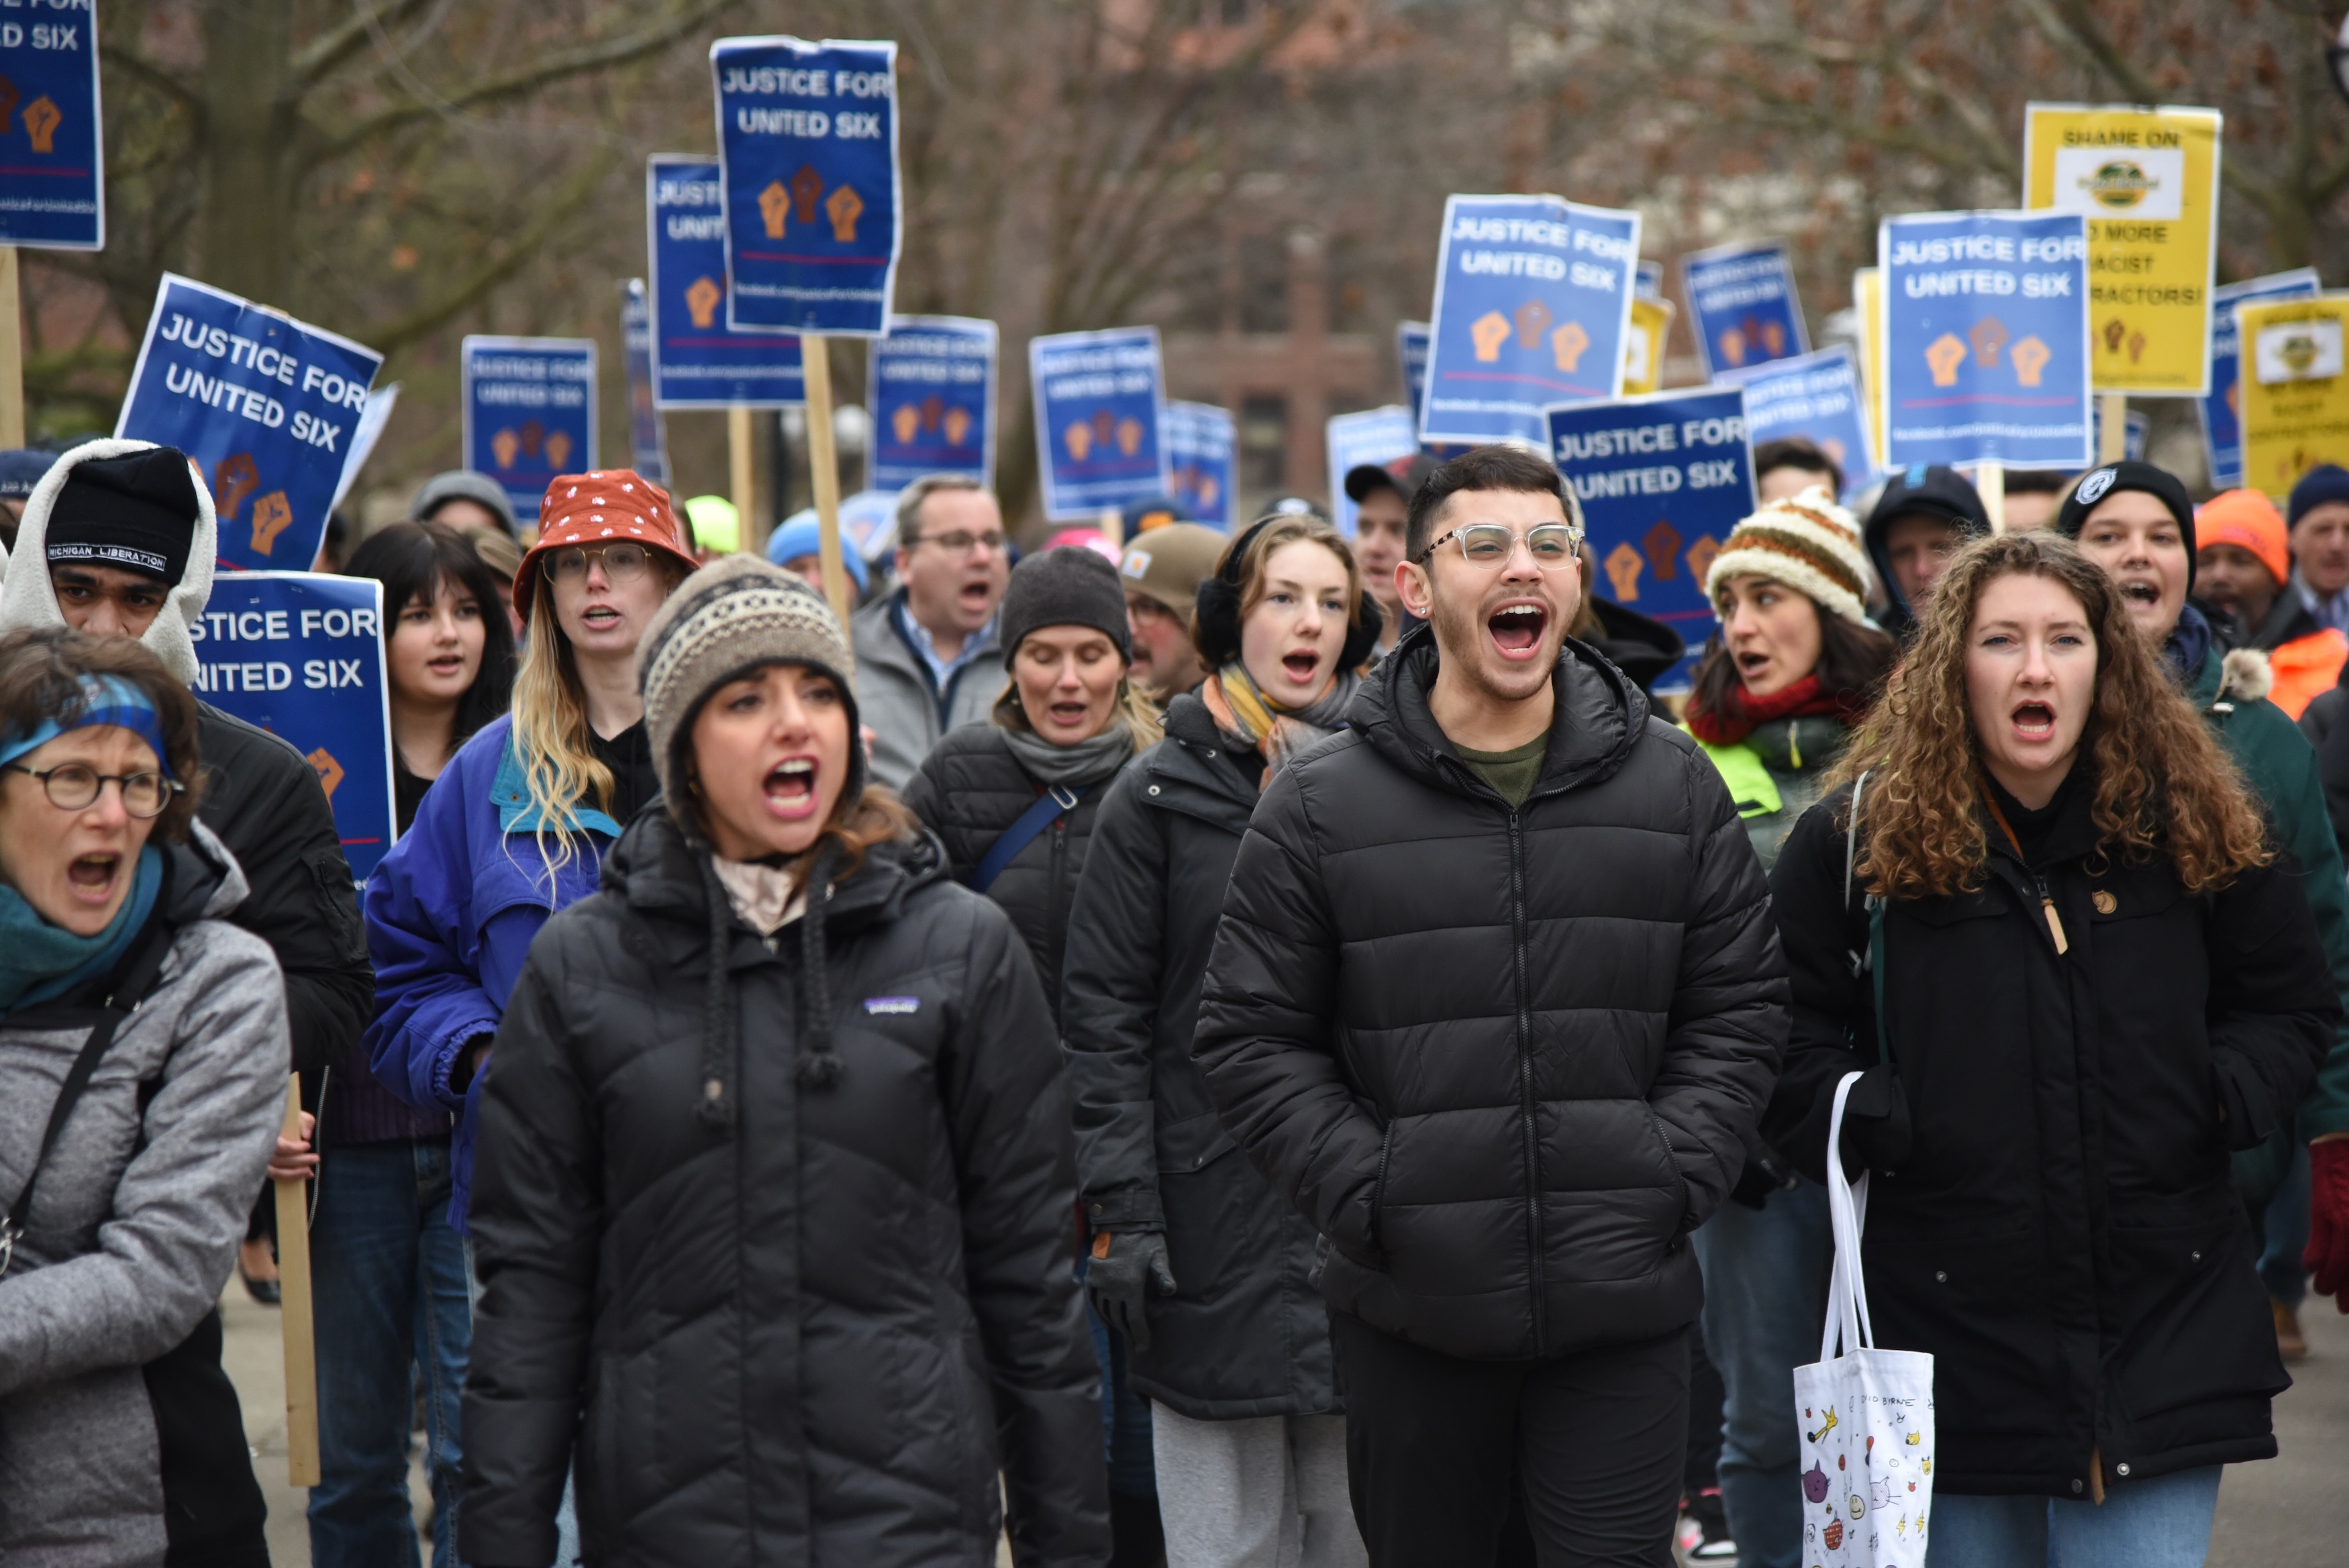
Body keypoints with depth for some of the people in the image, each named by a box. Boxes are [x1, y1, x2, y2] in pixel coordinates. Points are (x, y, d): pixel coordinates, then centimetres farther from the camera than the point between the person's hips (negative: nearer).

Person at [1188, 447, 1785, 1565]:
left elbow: (1738, 1010, 9)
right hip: (1412, 1315, 0)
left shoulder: (1673, 786, 6)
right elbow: (1251, 1041, 0)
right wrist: (1370, 1198, -9)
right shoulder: (1323, 807, 0)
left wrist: (1673, 1179, -4)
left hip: (1624, 1305, 0)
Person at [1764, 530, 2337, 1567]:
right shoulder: (1862, 831, -1)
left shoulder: (2189, 822, 4)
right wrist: (1870, 1125, -11)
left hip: (2163, 1320, 1)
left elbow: (2293, 1002, 15)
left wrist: (2221, 1102, -3)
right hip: (1950, 1318, 0)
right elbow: (1783, 1025, 5)